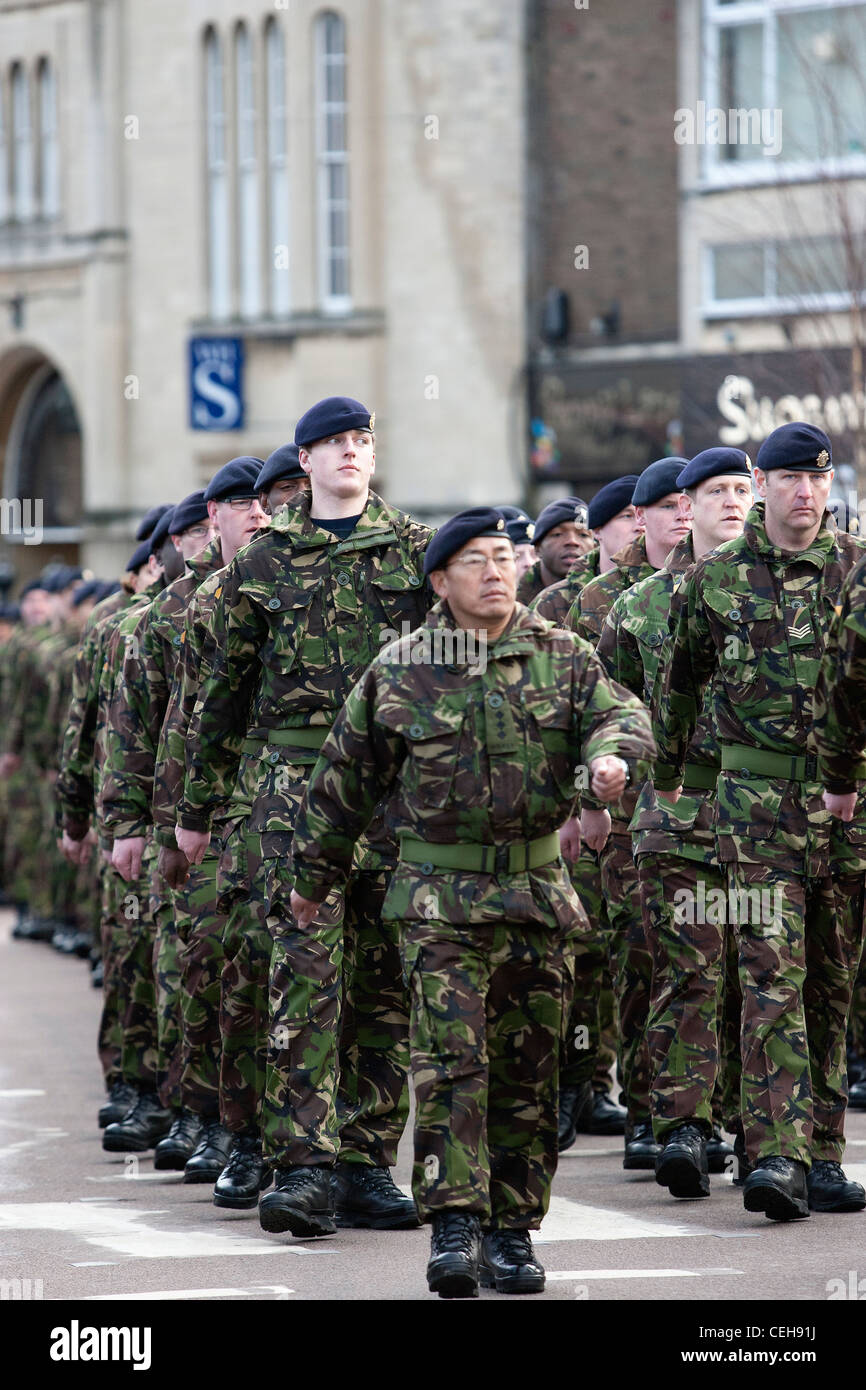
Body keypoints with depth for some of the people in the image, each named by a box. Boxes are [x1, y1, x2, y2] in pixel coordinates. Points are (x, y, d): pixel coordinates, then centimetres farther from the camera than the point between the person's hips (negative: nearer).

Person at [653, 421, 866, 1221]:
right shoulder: (715, 580, 4)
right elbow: (680, 682, 17)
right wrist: (666, 775, 24)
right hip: (757, 803, -1)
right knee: (771, 980, -12)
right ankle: (778, 1155, -17)